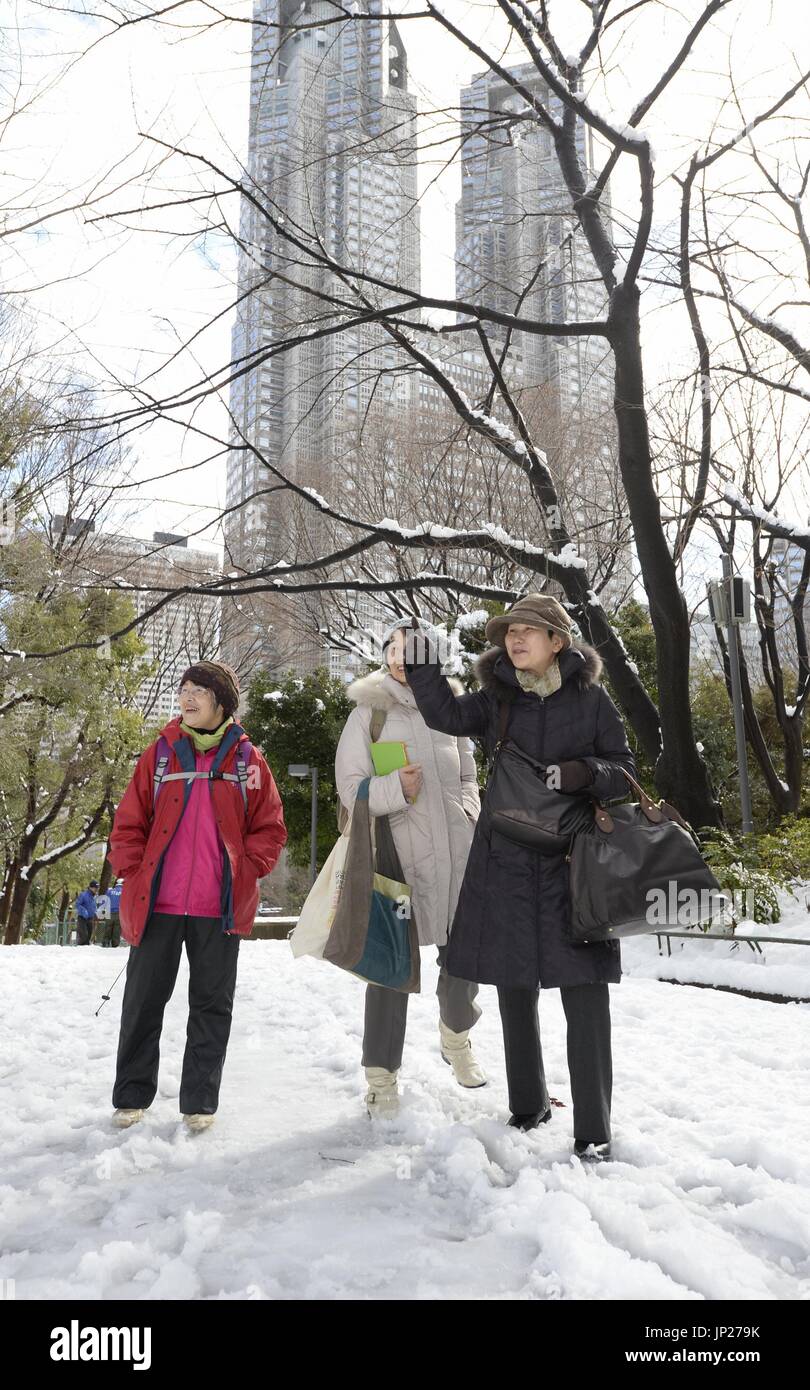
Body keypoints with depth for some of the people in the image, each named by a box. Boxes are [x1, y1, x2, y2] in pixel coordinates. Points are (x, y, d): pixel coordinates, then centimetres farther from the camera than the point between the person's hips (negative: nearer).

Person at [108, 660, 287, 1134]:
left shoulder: (247, 760, 2)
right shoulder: (160, 753, 4)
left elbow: (270, 828, 5)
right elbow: (129, 823, 6)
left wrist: (246, 870, -7)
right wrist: (135, 873, -3)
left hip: (220, 907, -1)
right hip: (156, 902, 1)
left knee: (212, 1004, 8)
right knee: (144, 999, 10)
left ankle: (200, 1102, 21)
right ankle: (131, 1096, 25)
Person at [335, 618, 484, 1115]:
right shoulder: (369, 712, 1)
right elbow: (350, 786, -3)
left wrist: (468, 814, 5)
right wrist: (397, 789, -19)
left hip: (456, 850, 4)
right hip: (398, 850, -4)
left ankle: (456, 1035, 39)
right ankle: (382, 1075, 14)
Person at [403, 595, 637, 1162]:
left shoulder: (590, 697, 0)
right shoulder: (497, 698, 6)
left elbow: (626, 771, 2)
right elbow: (448, 716, -10)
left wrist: (585, 773, -17)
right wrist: (423, 671, -21)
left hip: (572, 860, -2)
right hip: (505, 860, 3)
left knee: (584, 988, -5)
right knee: (514, 984, 13)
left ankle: (594, 1130, 8)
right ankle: (528, 1105, 32)